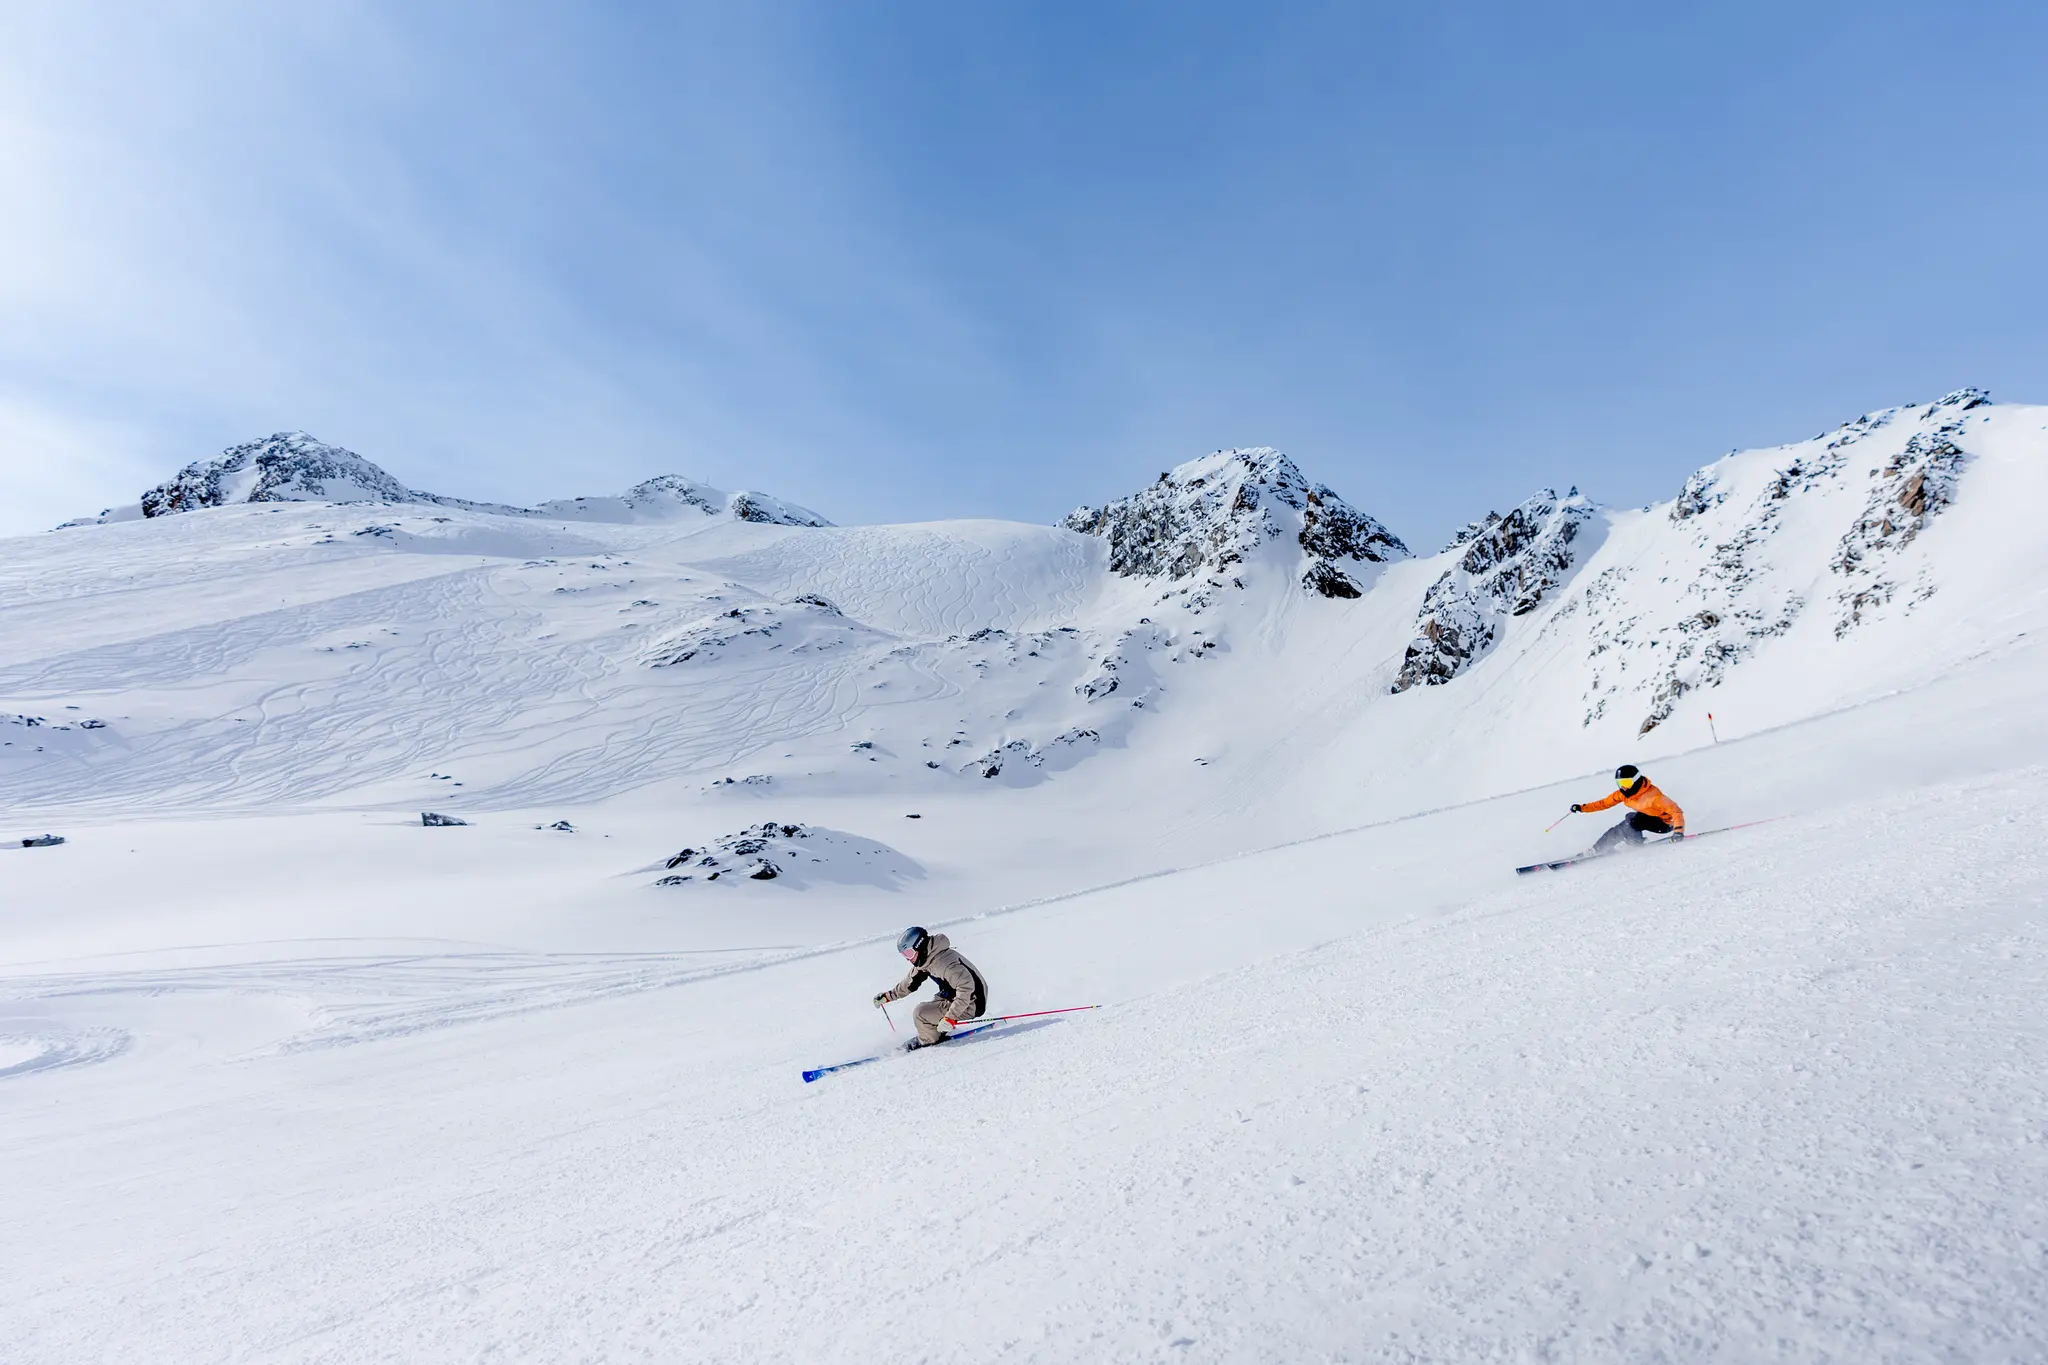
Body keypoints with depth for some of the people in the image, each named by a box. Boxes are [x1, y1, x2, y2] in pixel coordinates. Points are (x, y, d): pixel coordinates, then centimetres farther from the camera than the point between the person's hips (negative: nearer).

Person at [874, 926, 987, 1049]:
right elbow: (909, 984, 18)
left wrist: (950, 1016, -33)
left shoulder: (943, 962, -28)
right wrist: (887, 996, 16)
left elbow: (966, 987, -34)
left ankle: (926, 1041, 11)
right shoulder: (924, 960, 3)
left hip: (969, 1006, -10)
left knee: (920, 1013, -13)